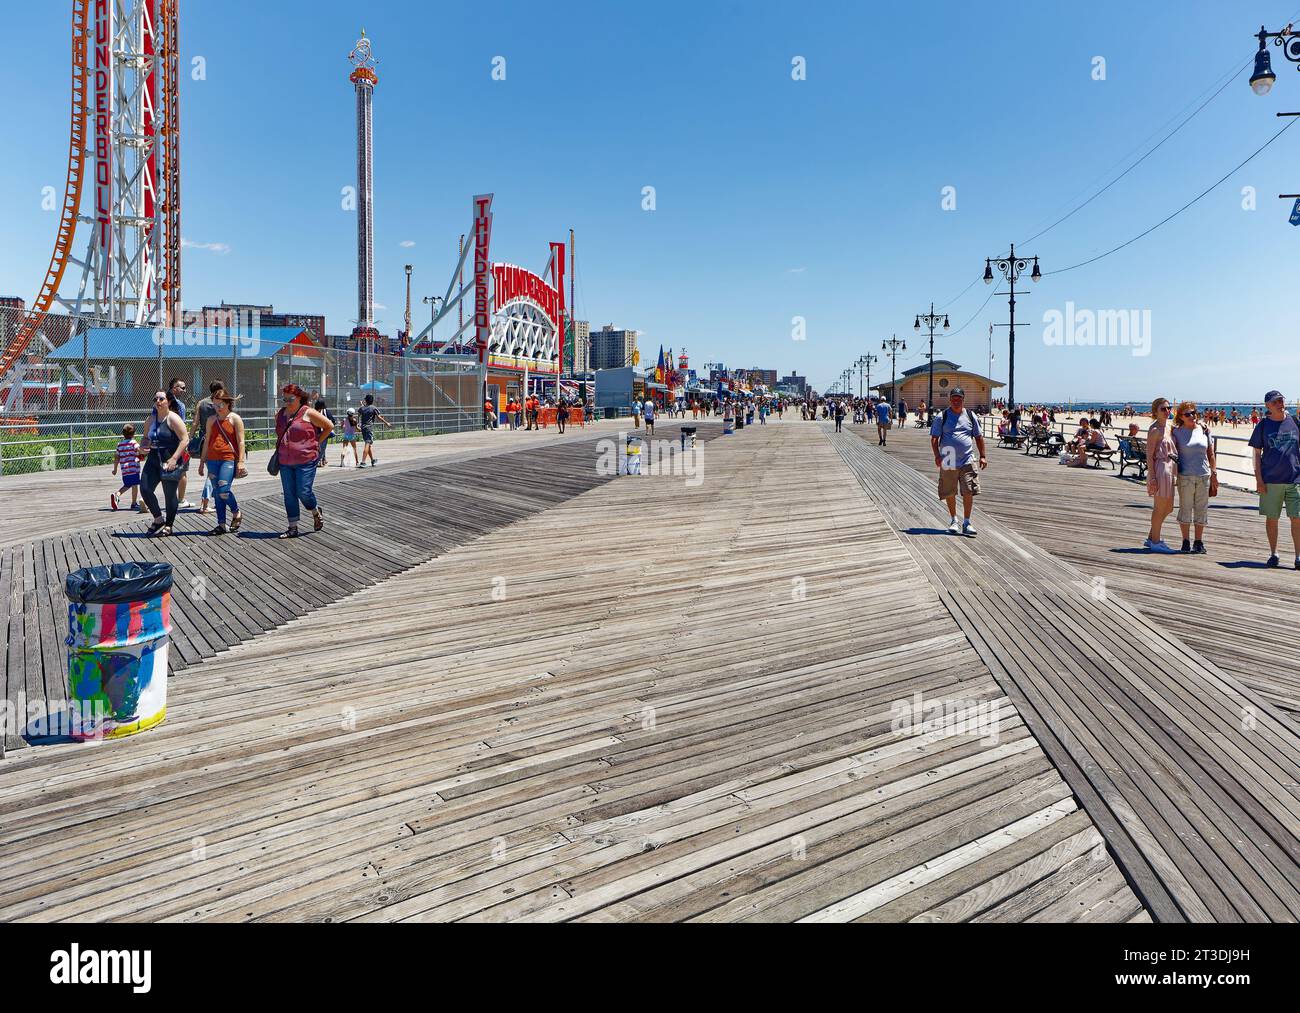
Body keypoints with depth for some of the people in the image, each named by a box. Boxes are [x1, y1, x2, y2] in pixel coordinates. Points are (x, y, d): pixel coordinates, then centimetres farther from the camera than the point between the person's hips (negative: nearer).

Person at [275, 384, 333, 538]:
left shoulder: (308, 413, -6)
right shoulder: (280, 414, 11)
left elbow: (329, 426, 0)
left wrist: (316, 442, 0)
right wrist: (279, 445, 16)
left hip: (306, 460, -5)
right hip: (285, 462, 6)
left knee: (303, 492, -8)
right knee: (289, 495, 5)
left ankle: (316, 512, 23)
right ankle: (293, 528, 12)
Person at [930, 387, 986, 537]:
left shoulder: (970, 416, 10)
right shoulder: (941, 417, 2)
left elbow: (978, 437, 17)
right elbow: (934, 438, 0)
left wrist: (983, 456, 11)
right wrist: (937, 455, -14)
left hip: (967, 461, 1)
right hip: (948, 462, -1)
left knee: (968, 492, -7)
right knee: (949, 493, 8)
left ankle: (966, 523, 3)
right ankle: (953, 520, 27)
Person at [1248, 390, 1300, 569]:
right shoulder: (1263, 425, 2)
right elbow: (1257, 453, 3)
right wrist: (1258, 479, -3)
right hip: (1270, 480, -1)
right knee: (1271, 518, 6)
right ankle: (1273, 554, 18)